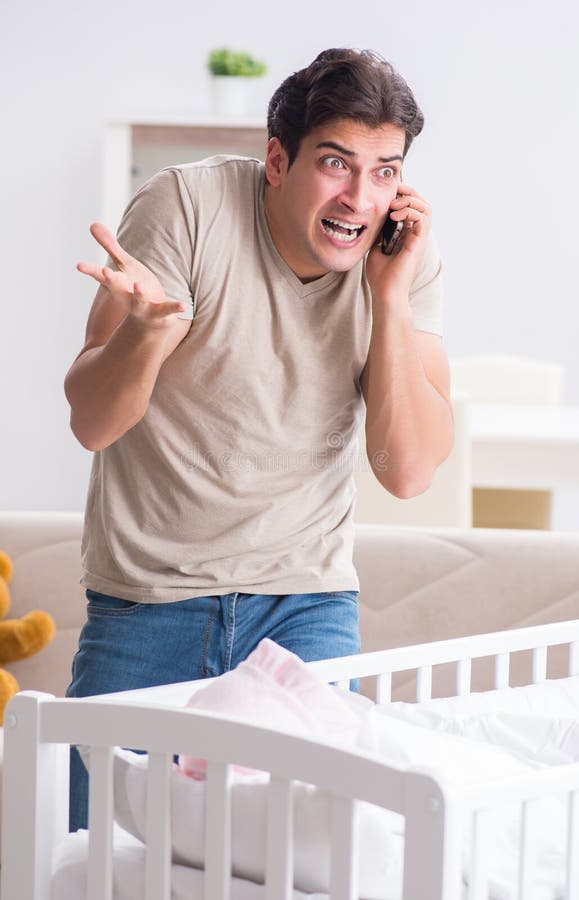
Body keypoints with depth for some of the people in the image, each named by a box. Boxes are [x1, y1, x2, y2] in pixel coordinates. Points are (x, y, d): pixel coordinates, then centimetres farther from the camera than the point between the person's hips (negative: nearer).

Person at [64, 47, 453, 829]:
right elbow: (92, 424, -16)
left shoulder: (408, 259, -7)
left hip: (306, 599, 2)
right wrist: (146, 328, -37)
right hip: (147, 598, -1)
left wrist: (392, 296, -21)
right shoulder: (188, 207, -16)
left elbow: (409, 471, -13)